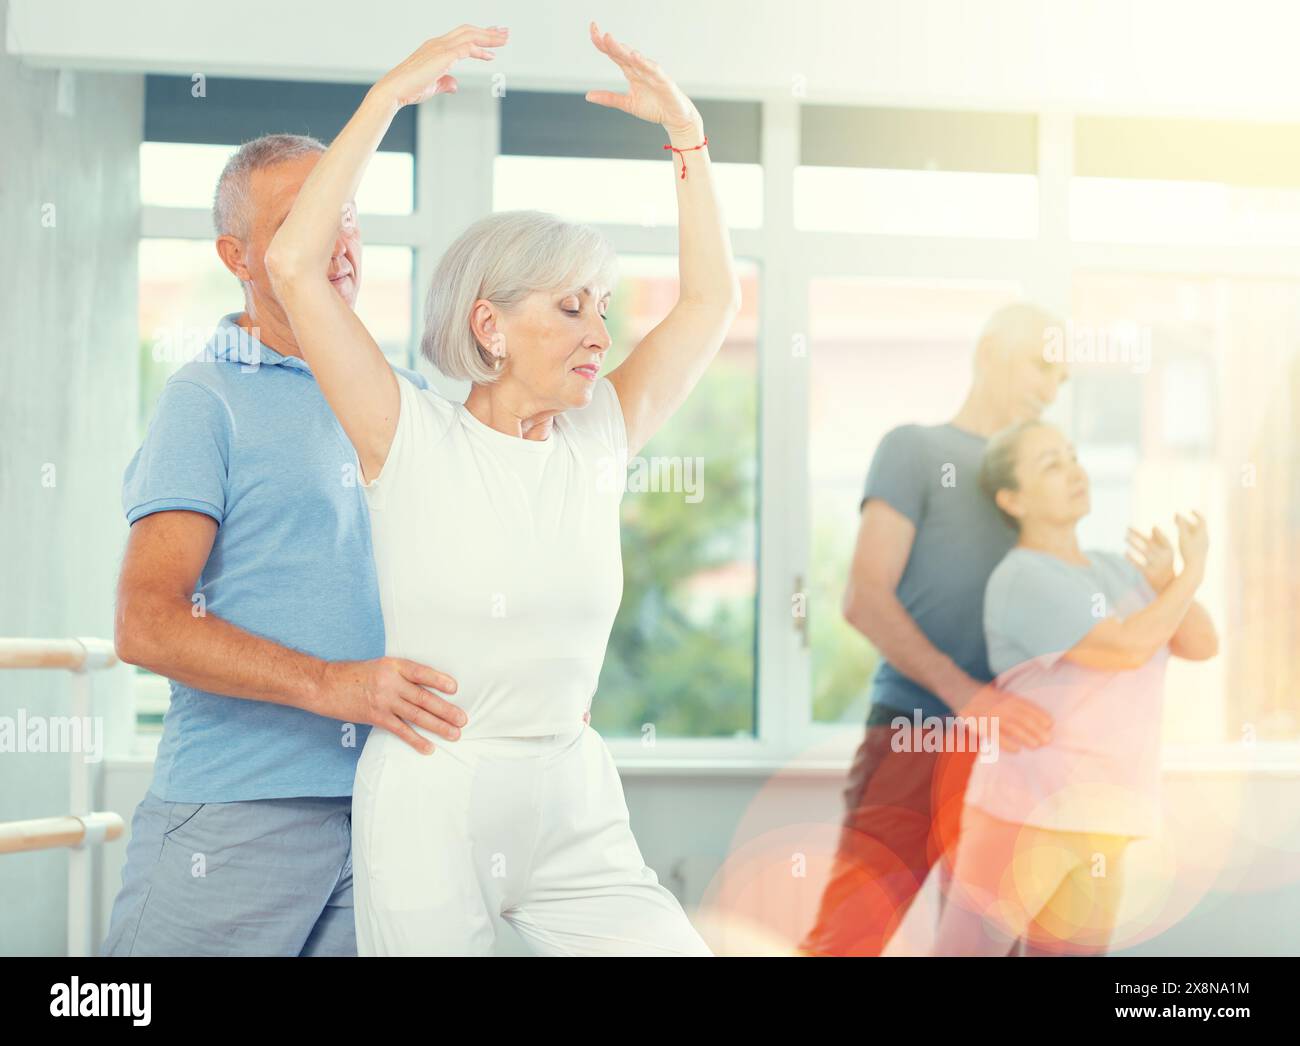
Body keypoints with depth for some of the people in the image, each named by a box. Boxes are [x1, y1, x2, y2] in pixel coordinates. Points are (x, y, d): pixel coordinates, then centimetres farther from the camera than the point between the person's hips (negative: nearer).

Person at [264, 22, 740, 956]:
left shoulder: (599, 445, 6)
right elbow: (295, 265, -14)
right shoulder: (412, 441, -6)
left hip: (577, 813, 4)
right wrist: (390, 97, -12)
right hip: (427, 805, -3)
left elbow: (711, 301, 10)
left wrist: (686, 133, 5)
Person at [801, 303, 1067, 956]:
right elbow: (866, 599, -8)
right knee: (849, 936, -14)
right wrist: (965, 693, -20)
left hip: (1005, 751, 6)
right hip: (914, 732, -5)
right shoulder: (914, 448, 5)